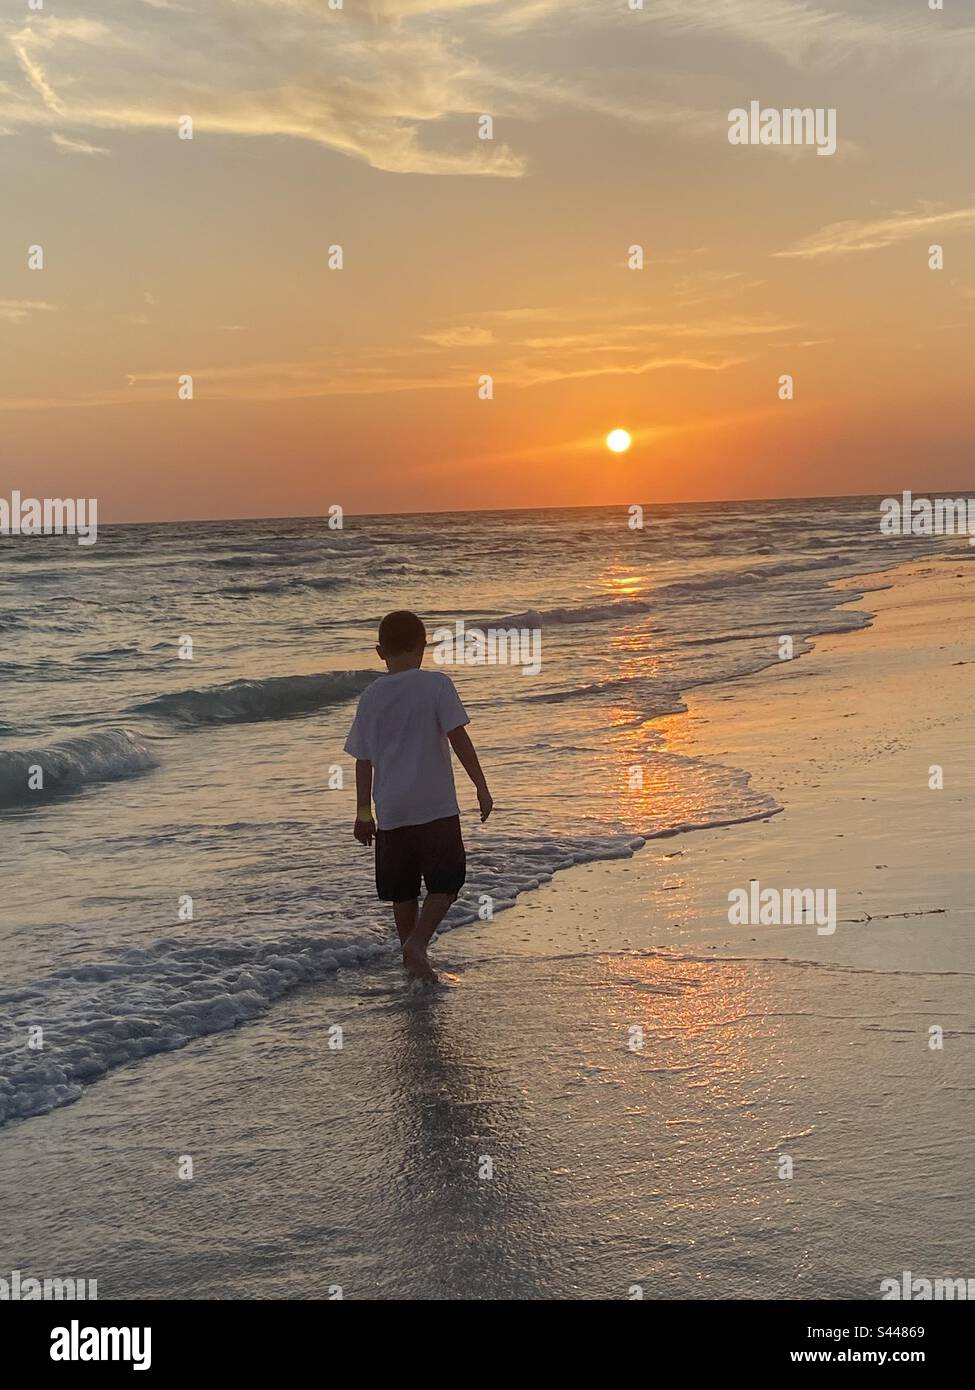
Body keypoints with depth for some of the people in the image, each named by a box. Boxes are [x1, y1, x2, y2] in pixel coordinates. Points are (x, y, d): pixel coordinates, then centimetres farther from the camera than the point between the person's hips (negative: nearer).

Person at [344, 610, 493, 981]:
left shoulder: (371, 696, 5)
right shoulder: (436, 685, -6)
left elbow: (363, 760, 9)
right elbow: (458, 738, -11)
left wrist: (364, 812, 16)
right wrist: (481, 785, -5)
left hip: (390, 810, 4)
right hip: (435, 805, -4)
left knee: (403, 888, 14)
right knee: (446, 880, 7)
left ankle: (411, 959, 19)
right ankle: (418, 941, -11)